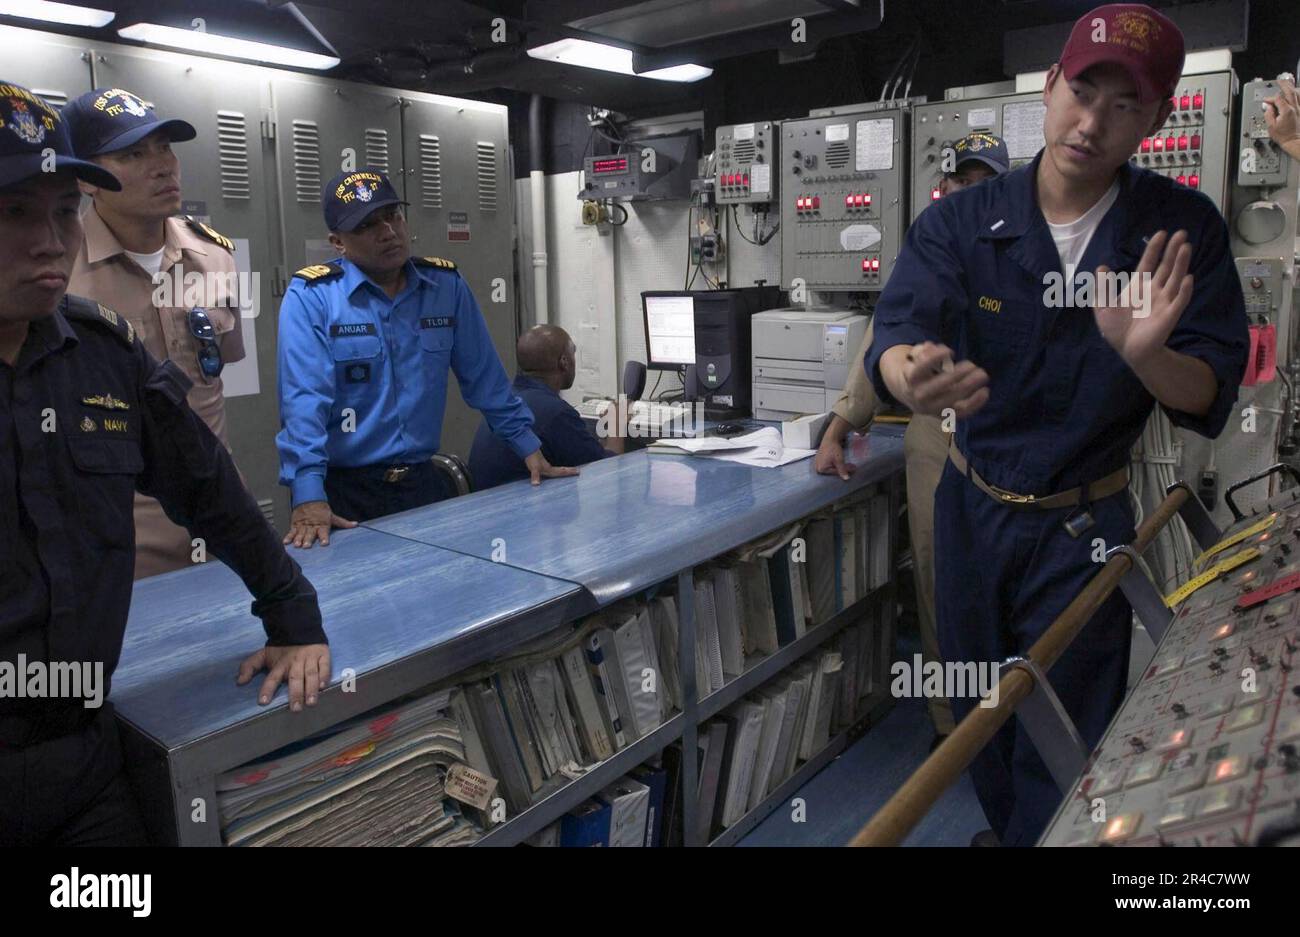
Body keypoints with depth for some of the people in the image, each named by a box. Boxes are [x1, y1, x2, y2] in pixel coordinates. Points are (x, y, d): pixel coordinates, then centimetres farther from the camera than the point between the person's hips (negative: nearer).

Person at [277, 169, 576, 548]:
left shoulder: (447, 285, 3)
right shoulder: (310, 296, -10)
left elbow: (484, 377, 9)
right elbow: (304, 398, -18)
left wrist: (529, 447, 6)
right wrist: (309, 497, -28)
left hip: (423, 483, 4)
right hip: (345, 493, -4)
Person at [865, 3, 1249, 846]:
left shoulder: (1183, 230, -9)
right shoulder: (960, 223, -9)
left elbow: (1210, 398, -13)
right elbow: (894, 341, -25)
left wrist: (1146, 357, -36)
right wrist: (914, 377, -49)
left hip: (1085, 525, -2)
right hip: (972, 509, 2)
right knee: (979, 713, 21)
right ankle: (1004, 827, 49)